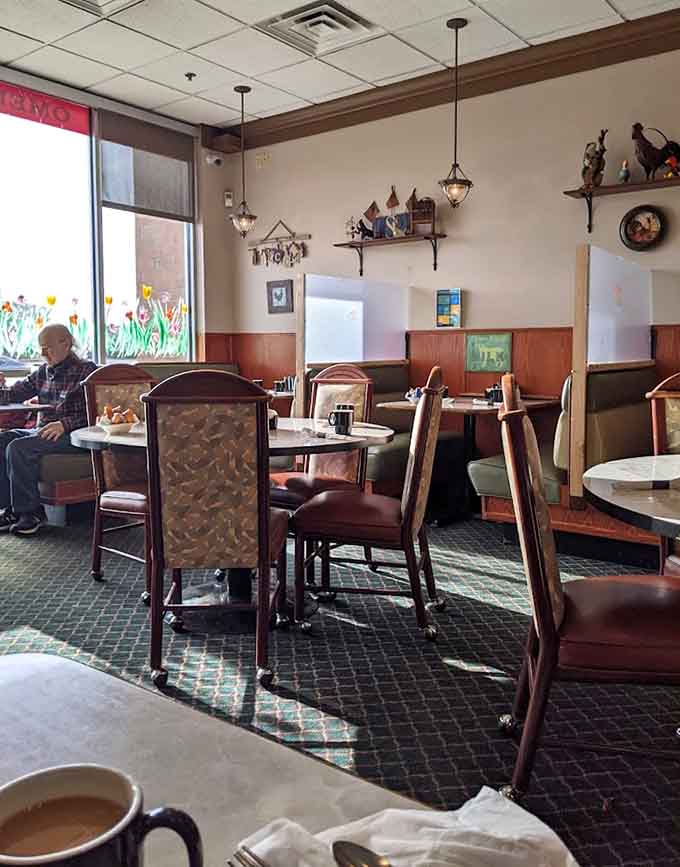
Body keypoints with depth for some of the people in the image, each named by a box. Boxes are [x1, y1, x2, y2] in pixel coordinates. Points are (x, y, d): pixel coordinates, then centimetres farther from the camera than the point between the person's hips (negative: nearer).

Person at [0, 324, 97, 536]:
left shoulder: (86, 371, -6)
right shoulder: (43, 372, 17)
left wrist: (64, 424, -26)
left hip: (72, 436, -8)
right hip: (42, 431, 8)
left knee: (19, 448, -26)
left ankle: (30, 512, -15)